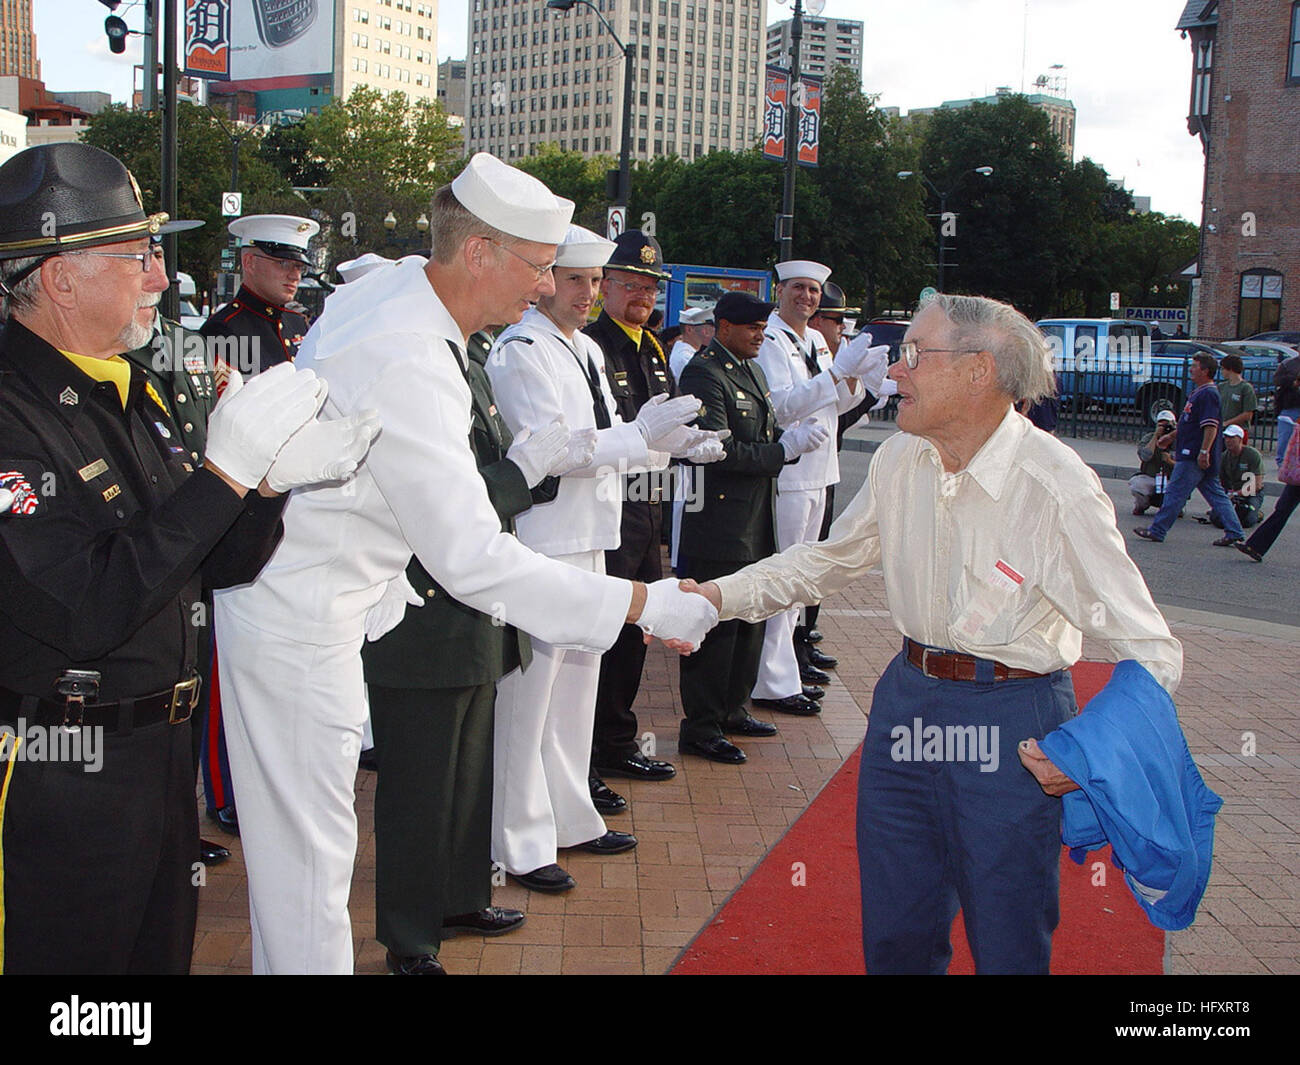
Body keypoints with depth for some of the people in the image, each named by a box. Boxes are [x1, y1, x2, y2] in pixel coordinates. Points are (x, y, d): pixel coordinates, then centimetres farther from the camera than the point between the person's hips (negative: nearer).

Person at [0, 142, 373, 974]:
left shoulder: (129, 397, 10)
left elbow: (215, 567, 12)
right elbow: (88, 611, -28)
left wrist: (276, 479, -7)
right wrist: (228, 470, -27)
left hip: (160, 751, 8)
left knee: (162, 952, 19)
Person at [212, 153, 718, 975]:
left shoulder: (386, 286, 1)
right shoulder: (411, 366, -30)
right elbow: (472, 558, -32)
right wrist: (645, 605, -30)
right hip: (299, 623, -10)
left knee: (295, 838, 21)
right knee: (312, 853, 1)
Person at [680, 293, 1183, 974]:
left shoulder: (1059, 489, -19)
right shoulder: (900, 461, 0)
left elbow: (1149, 653, -17)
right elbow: (827, 560, 15)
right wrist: (719, 595, 1)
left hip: (1012, 729, -5)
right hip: (906, 704, 6)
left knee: (1006, 945, 8)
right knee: (895, 937, 17)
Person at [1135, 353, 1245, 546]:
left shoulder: (1208, 394, -15)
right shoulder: (1199, 392, 17)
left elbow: (1211, 426, -23)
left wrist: (1204, 451, -27)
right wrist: (1170, 436, 32)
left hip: (1194, 457, -11)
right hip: (1193, 454, 11)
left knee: (1175, 492, -5)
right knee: (1215, 494, 11)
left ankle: (1157, 531, 0)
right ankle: (1234, 532, 12)